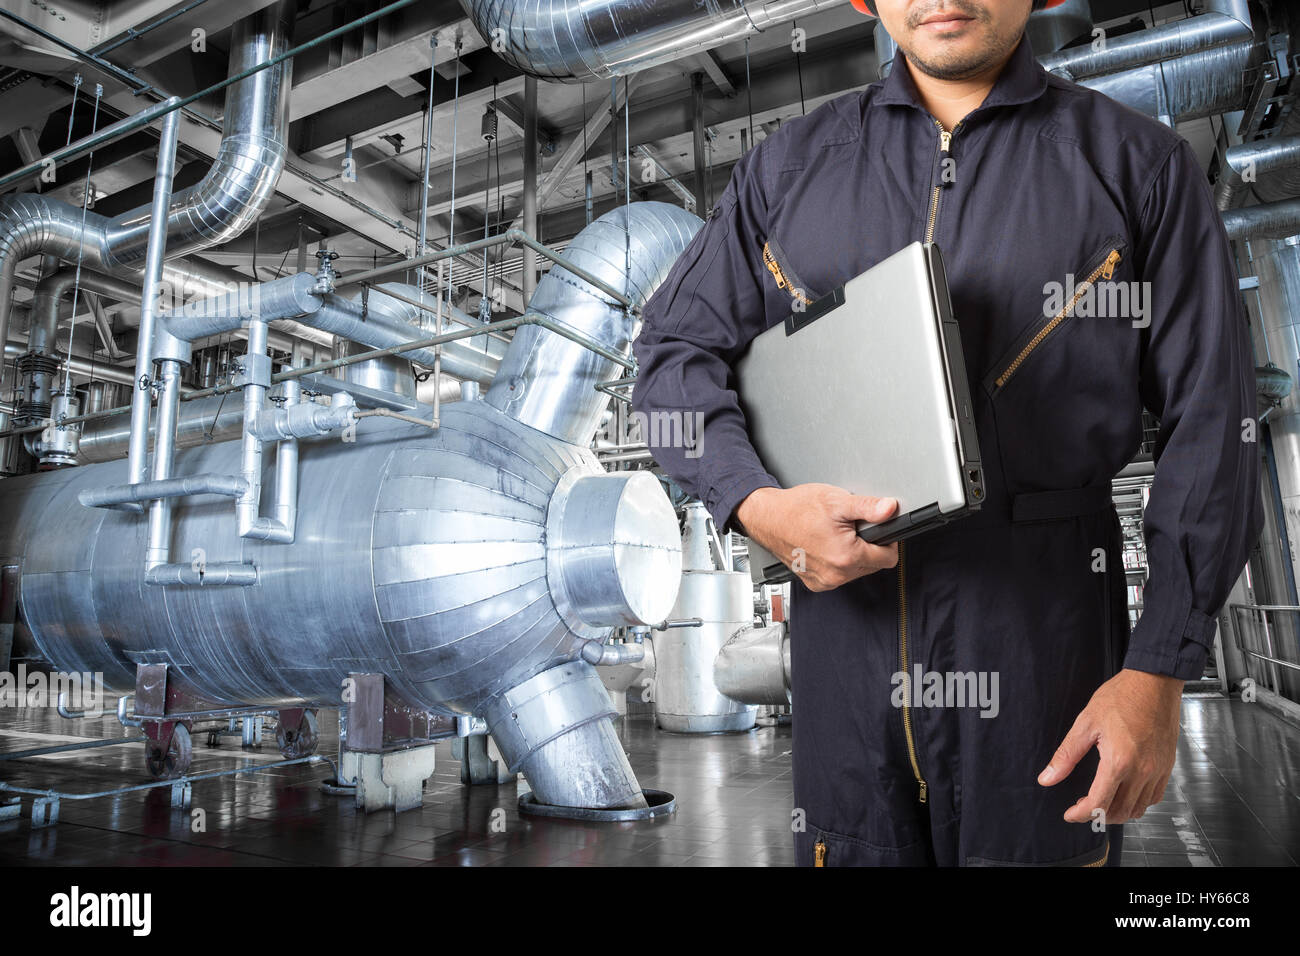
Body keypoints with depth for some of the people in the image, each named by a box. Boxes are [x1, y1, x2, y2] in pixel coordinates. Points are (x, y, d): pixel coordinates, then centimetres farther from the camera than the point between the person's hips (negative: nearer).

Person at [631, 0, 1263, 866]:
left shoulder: (1141, 164, 3)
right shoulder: (789, 166, 8)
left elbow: (1211, 430, 0)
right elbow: (675, 348, 7)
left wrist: (1159, 672, -6)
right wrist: (755, 504, -11)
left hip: (1042, 642, -1)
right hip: (844, 623, 2)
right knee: (852, 846, 17)